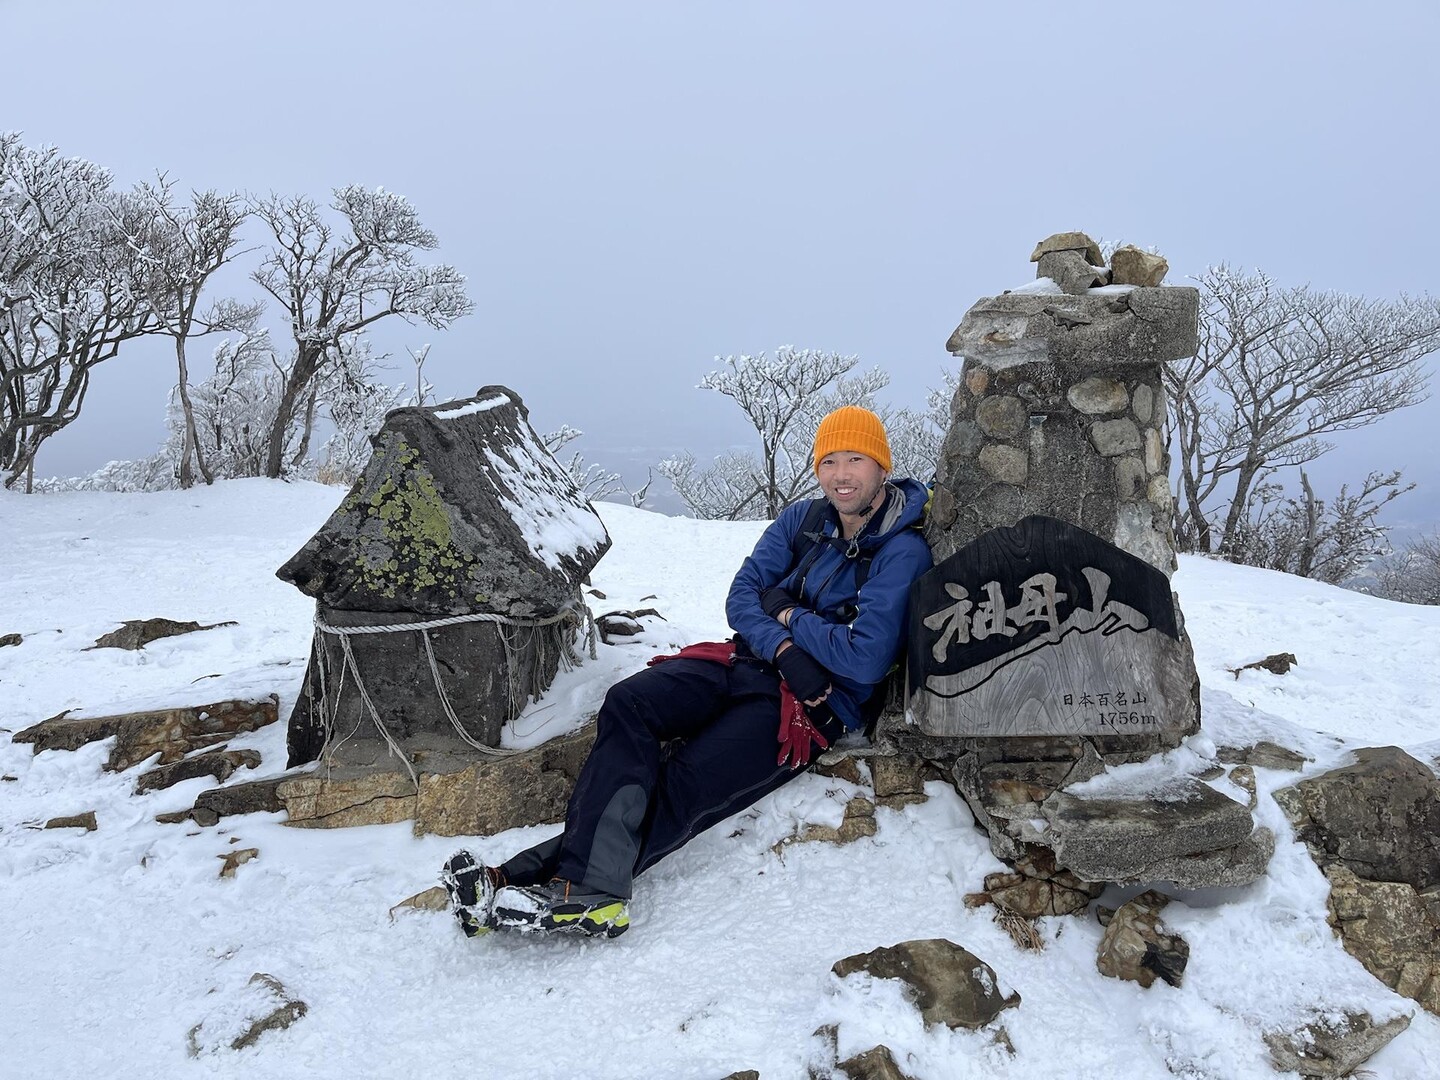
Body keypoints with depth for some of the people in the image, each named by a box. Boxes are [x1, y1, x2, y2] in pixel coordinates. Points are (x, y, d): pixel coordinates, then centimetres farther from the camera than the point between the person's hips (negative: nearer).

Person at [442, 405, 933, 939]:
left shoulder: (902, 553, -9)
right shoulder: (802, 520, 12)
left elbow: (865, 660, -19)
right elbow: (742, 597, 6)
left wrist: (788, 614, -7)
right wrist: (783, 648, -13)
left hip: (815, 703, -6)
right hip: (750, 661, 6)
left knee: (687, 785, -27)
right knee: (628, 702, -21)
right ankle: (592, 890, -33)